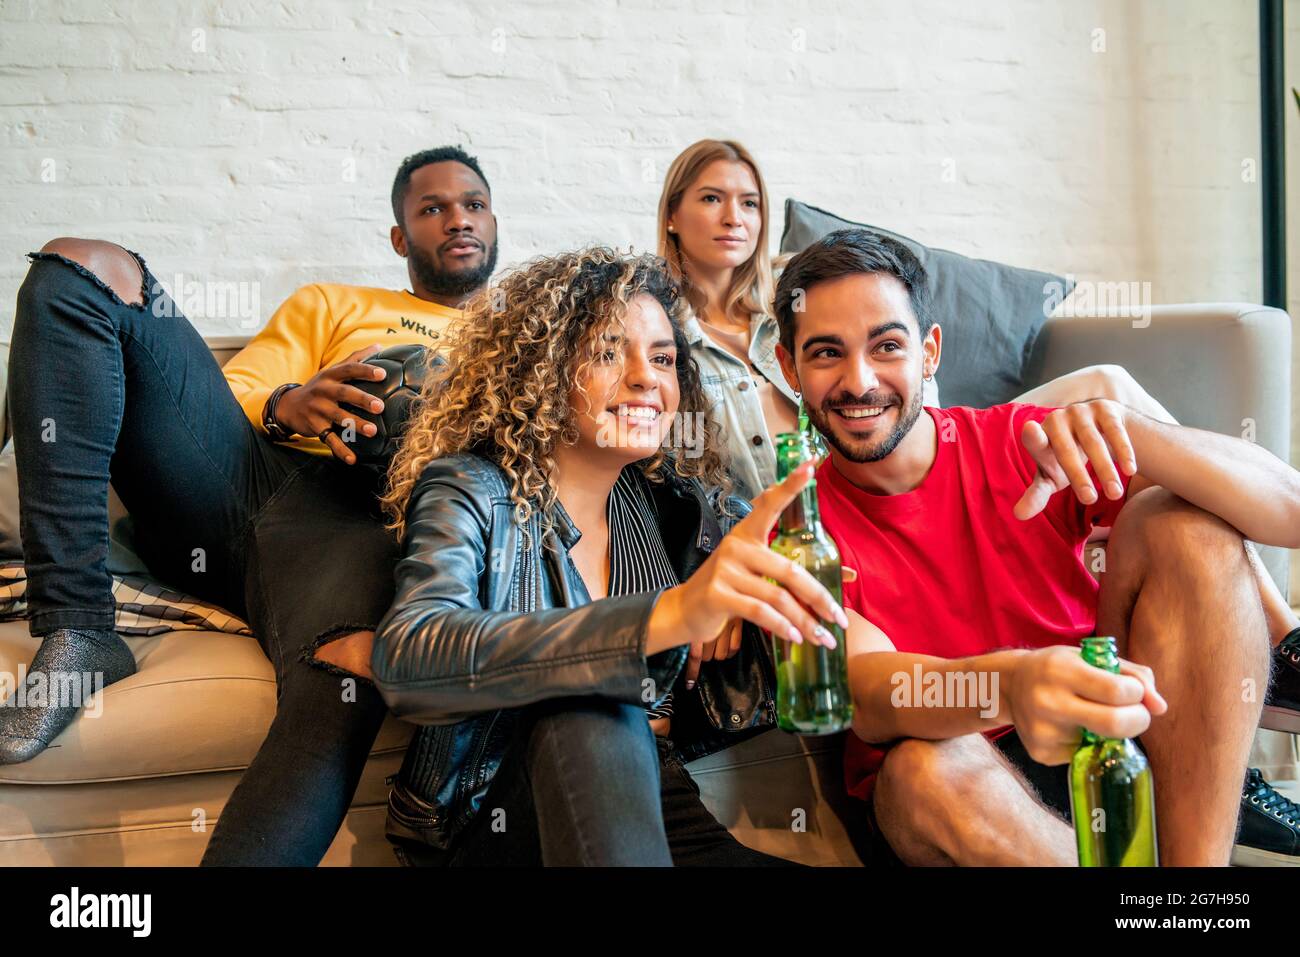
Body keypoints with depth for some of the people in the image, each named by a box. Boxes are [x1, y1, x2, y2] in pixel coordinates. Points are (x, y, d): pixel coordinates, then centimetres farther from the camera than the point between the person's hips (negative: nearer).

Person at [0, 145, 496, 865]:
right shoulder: (332, 305, 32)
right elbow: (229, 396, 19)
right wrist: (287, 405, -4)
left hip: (355, 513, -3)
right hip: (245, 476, 4)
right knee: (79, 266, -11)